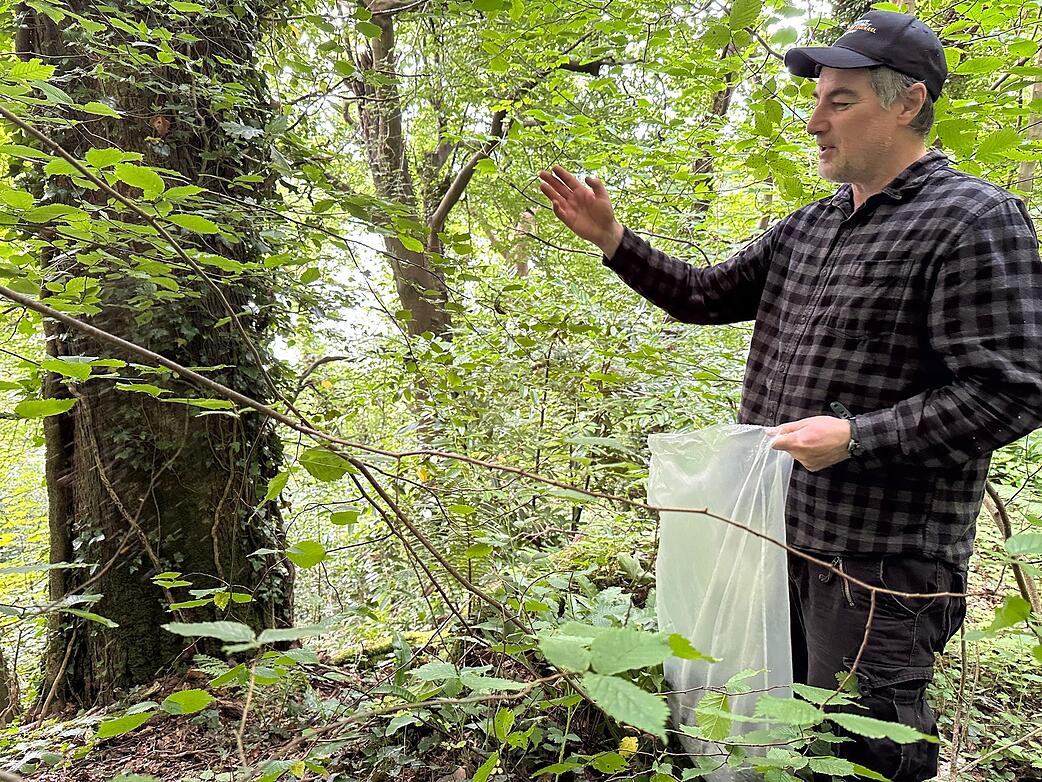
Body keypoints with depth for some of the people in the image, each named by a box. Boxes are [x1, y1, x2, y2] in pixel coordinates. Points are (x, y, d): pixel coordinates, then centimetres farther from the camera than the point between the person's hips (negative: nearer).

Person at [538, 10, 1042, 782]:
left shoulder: (974, 219, -12)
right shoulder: (809, 227, 11)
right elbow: (706, 295, 16)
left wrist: (855, 436, -25)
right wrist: (612, 239, 6)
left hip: (881, 559, -8)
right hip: (782, 531, 8)